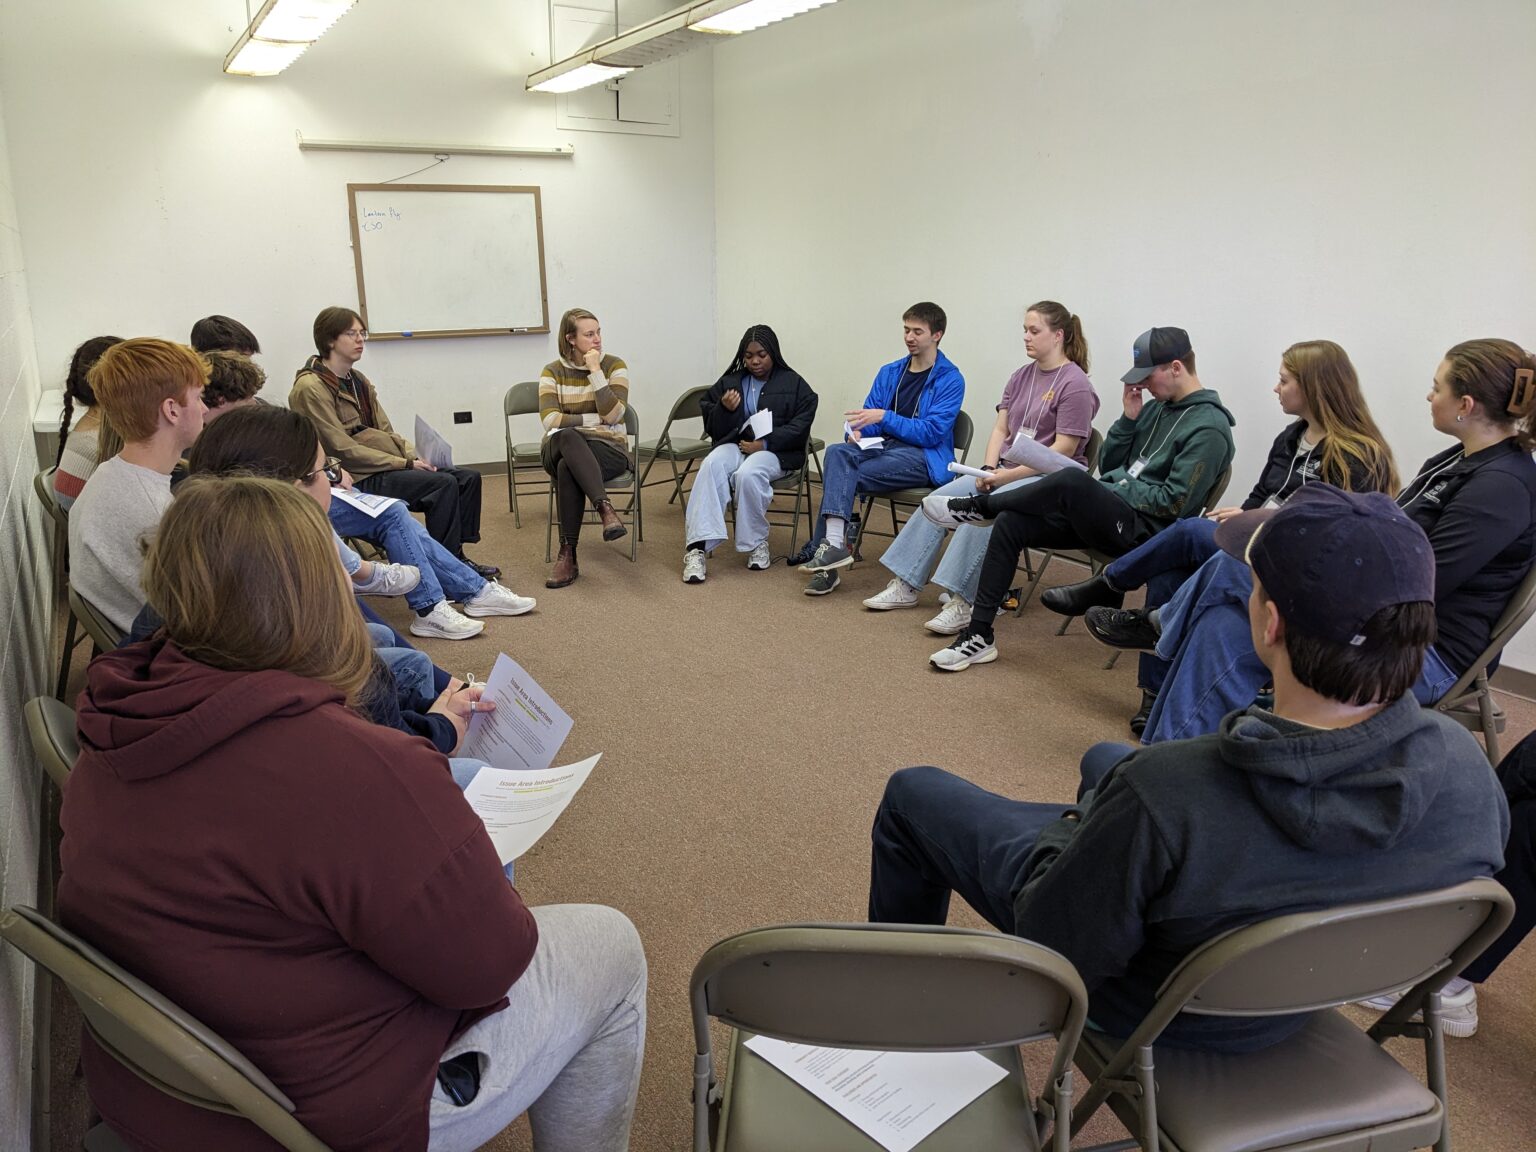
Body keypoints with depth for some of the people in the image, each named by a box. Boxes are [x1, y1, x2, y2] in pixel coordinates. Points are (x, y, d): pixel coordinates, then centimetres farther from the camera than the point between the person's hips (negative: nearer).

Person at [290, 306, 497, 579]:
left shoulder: (358, 381, 16)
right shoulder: (310, 388, -11)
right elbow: (343, 449, -16)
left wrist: (414, 456, -5)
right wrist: (405, 463, -16)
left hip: (386, 466, 9)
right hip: (357, 478, -9)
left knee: (469, 478, -3)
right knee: (444, 484, -24)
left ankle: (456, 557, 3)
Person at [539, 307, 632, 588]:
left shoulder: (614, 366, 3)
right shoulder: (553, 371, 6)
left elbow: (612, 415, -11)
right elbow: (550, 420, -8)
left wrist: (596, 372, -15)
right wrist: (595, 420, -11)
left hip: (608, 447, -1)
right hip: (562, 448, 1)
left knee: (567, 468, -35)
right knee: (567, 437, -38)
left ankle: (568, 555, -34)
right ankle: (605, 508, -46)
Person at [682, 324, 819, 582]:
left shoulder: (794, 383, 9)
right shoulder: (730, 382, 18)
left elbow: (800, 425, -3)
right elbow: (713, 429, 17)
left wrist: (764, 443, -15)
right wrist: (724, 409, -6)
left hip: (776, 451, -3)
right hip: (735, 445, 3)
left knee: (748, 474, -37)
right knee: (712, 465, -33)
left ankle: (757, 542, -15)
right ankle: (698, 548, -43)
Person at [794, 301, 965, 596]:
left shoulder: (950, 379, -3)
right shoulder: (890, 373, 17)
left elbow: (932, 432, -12)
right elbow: (870, 418, 17)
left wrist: (884, 417, -20)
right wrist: (858, 432, -8)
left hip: (924, 457, -5)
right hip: (884, 447, 5)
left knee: (845, 476, -26)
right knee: (837, 452, -28)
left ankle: (824, 546, -19)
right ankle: (835, 545, -39)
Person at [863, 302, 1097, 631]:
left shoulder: (1075, 384, -9)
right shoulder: (1022, 376, 15)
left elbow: (1064, 449, -14)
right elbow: (1000, 429, 12)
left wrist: (1009, 475, -19)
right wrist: (989, 470, -6)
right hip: (1005, 472, 8)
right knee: (939, 499, -11)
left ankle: (961, 603, -30)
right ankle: (904, 585, -8)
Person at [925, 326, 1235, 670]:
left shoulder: (1209, 427, -9)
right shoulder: (1158, 407, 17)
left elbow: (1175, 503, -15)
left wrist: (1114, 491, -9)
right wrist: (1128, 418, 4)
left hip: (1141, 529, -8)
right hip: (1103, 514, 8)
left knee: (1072, 480, -35)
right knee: (1010, 523, -10)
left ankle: (978, 506, -10)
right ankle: (978, 637, -9)